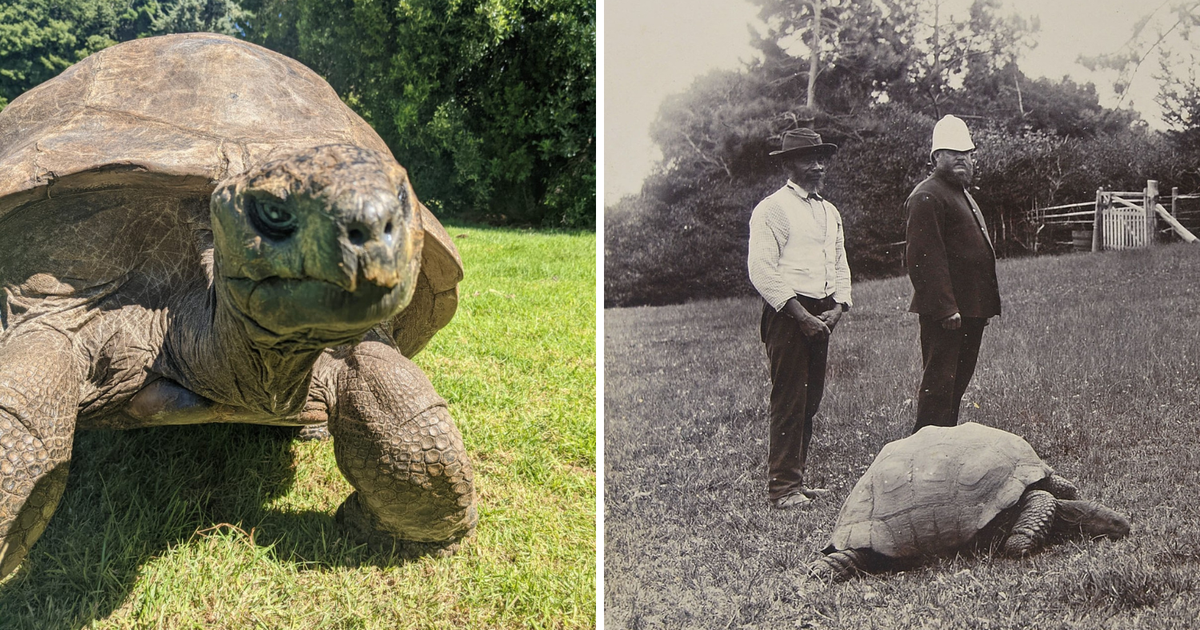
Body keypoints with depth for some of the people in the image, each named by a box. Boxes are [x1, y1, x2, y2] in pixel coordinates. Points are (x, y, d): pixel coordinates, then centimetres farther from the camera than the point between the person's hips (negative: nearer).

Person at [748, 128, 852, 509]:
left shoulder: (830, 212, 19)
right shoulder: (772, 209, -7)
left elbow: (840, 266, 22)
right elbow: (761, 271, -14)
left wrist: (837, 307, 3)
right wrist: (802, 315, -17)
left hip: (821, 316, 8)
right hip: (787, 315, -8)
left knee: (811, 399, 10)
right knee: (789, 401, -7)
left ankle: (795, 480, 19)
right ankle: (782, 488, -1)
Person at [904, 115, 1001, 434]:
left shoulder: (961, 193, 21)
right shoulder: (927, 196, -13)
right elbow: (926, 256, -21)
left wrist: (985, 305, 22)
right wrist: (945, 308, -25)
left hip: (970, 308, 10)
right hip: (945, 311, -10)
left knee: (958, 381, 16)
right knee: (939, 381, -6)